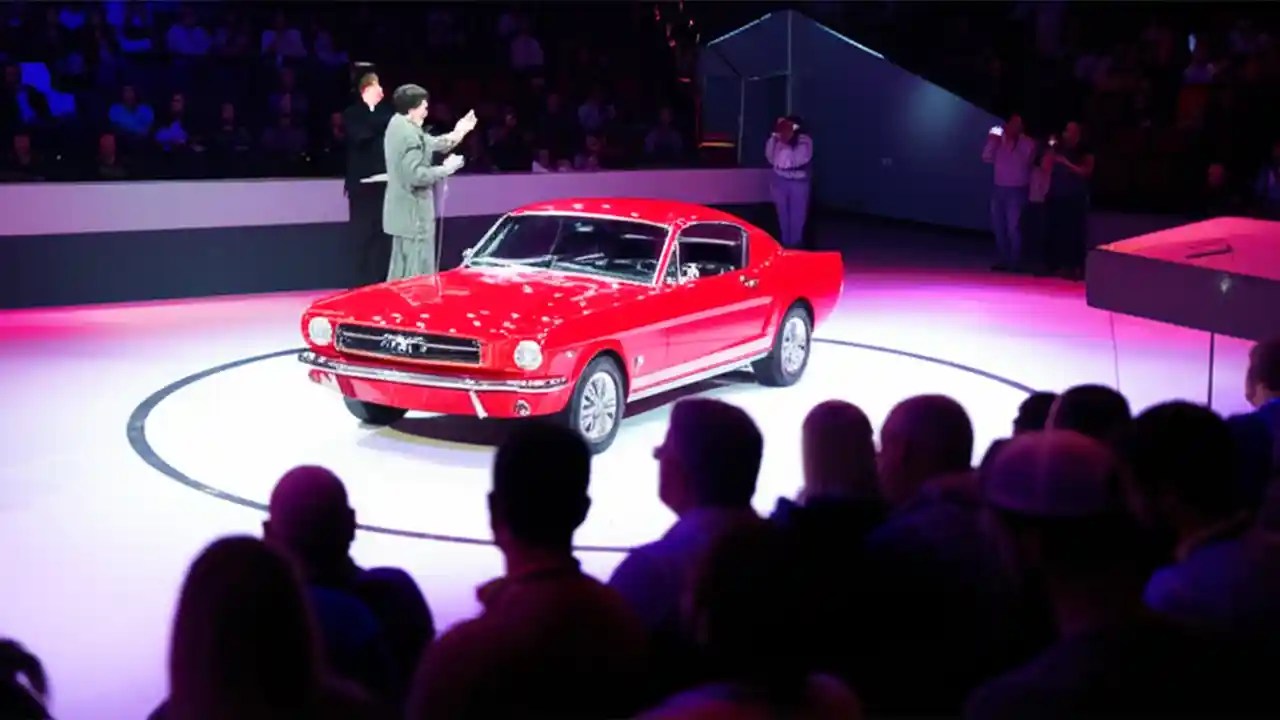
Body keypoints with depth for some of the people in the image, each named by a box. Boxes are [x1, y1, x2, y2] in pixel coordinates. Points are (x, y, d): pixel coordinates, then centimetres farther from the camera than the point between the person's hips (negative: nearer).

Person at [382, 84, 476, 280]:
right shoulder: (409, 134, -21)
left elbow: (429, 144, 15)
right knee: (417, 273, -5)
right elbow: (415, 175, -26)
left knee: (401, 270, 18)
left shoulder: (399, 123, 10)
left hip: (403, 210, 10)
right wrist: (446, 169, -15)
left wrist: (455, 135, 4)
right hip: (413, 212, -10)